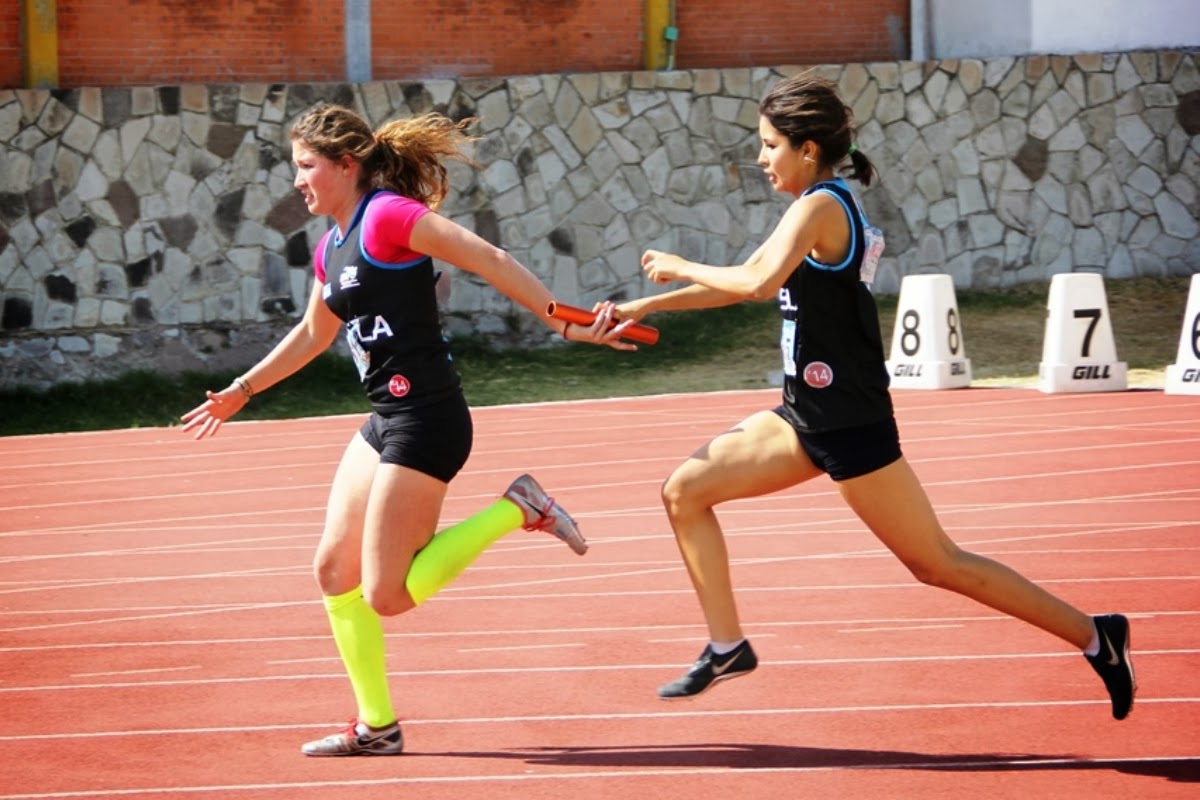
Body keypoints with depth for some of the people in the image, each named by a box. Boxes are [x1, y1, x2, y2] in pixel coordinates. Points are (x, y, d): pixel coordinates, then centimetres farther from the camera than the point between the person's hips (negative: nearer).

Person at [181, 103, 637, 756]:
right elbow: (313, 334, 31)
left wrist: (563, 321, -24)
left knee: (386, 595, -11)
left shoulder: (389, 216, -13)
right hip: (385, 422, 9)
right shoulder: (331, 249, 14)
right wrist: (239, 392, 35)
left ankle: (516, 510, -1)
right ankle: (376, 726, 17)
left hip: (425, 420, -9)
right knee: (334, 569, 9)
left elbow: (488, 260, -18)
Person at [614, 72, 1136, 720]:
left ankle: (1093, 636, 3)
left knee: (936, 563, -4)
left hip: (849, 423, -10)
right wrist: (646, 307, 19)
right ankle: (726, 647, 12)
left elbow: (757, 283, -32)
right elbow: (748, 279, 22)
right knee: (685, 491, 8)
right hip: (810, 415, 10)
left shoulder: (819, 206, -17)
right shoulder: (825, 205, 12)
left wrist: (678, 266, -17)